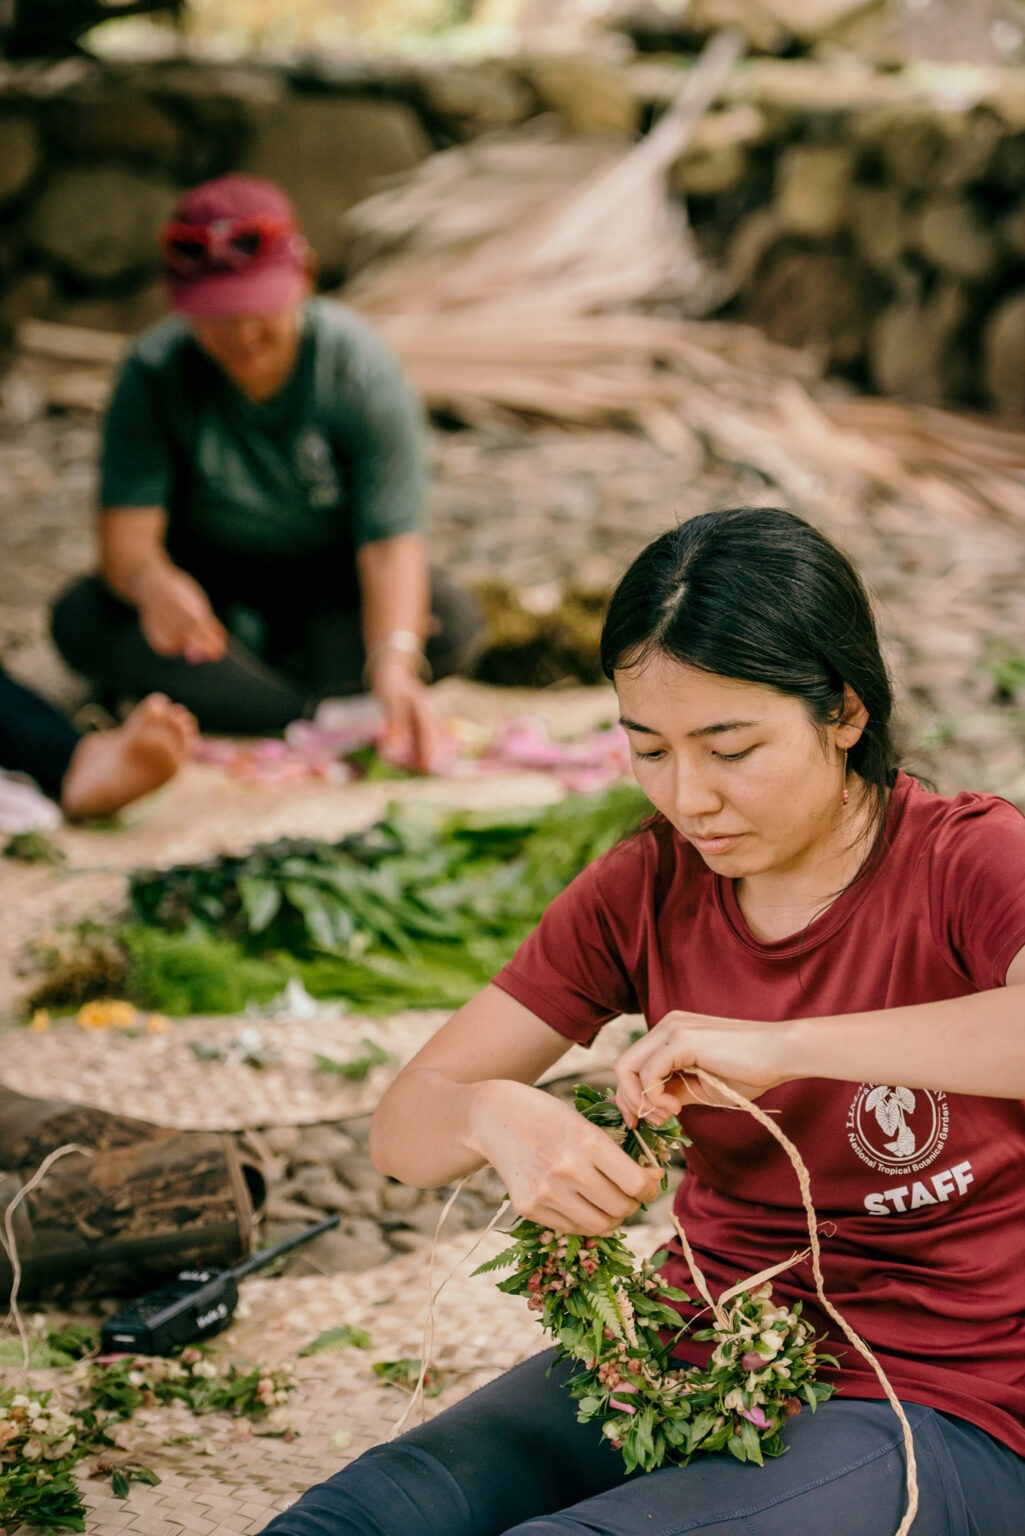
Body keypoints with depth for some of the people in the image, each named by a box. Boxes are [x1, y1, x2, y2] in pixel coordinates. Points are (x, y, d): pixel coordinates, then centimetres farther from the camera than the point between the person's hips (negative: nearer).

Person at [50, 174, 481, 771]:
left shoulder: (361, 368, -21)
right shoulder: (155, 372, -18)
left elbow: (391, 541, -27)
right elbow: (127, 530, -25)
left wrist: (395, 662, -46)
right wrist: (154, 584, -51)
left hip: (329, 585, 0)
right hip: (206, 582, 0)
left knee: (453, 624, -30)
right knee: (82, 619, -28)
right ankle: (318, 716, -25)